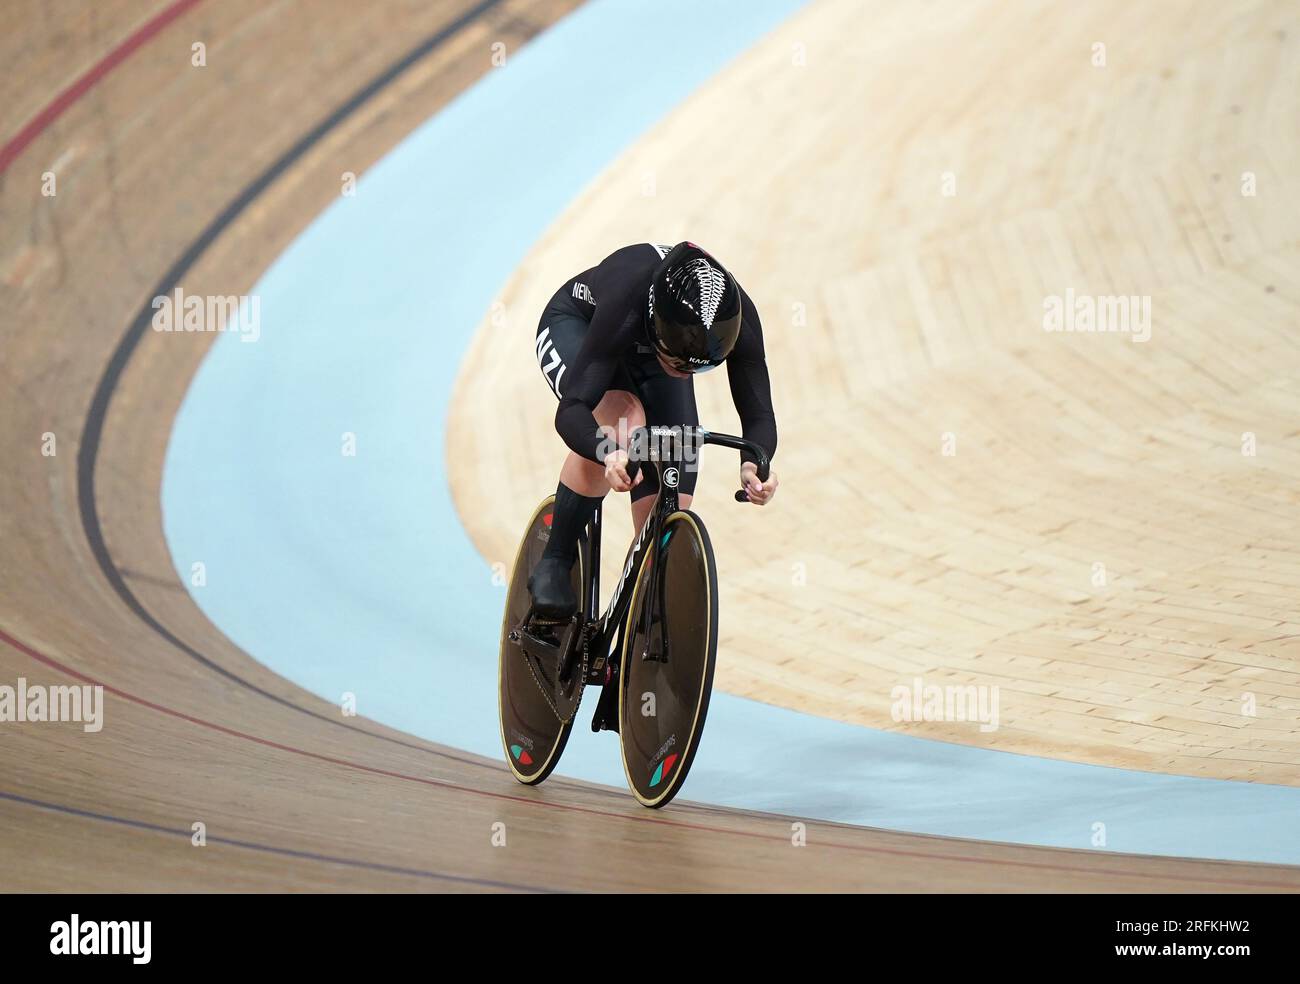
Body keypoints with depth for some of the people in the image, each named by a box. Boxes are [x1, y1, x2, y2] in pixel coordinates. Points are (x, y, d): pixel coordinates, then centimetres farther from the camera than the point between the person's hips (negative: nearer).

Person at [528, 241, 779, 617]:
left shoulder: (738, 318, -35)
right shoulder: (627, 305, -45)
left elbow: (759, 416, -30)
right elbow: (571, 410, -48)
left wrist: (754, 464, -52)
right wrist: (609, 455, -68)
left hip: (648, 356, 4)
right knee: (621, 420, -37)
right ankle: (553, 565, -21)